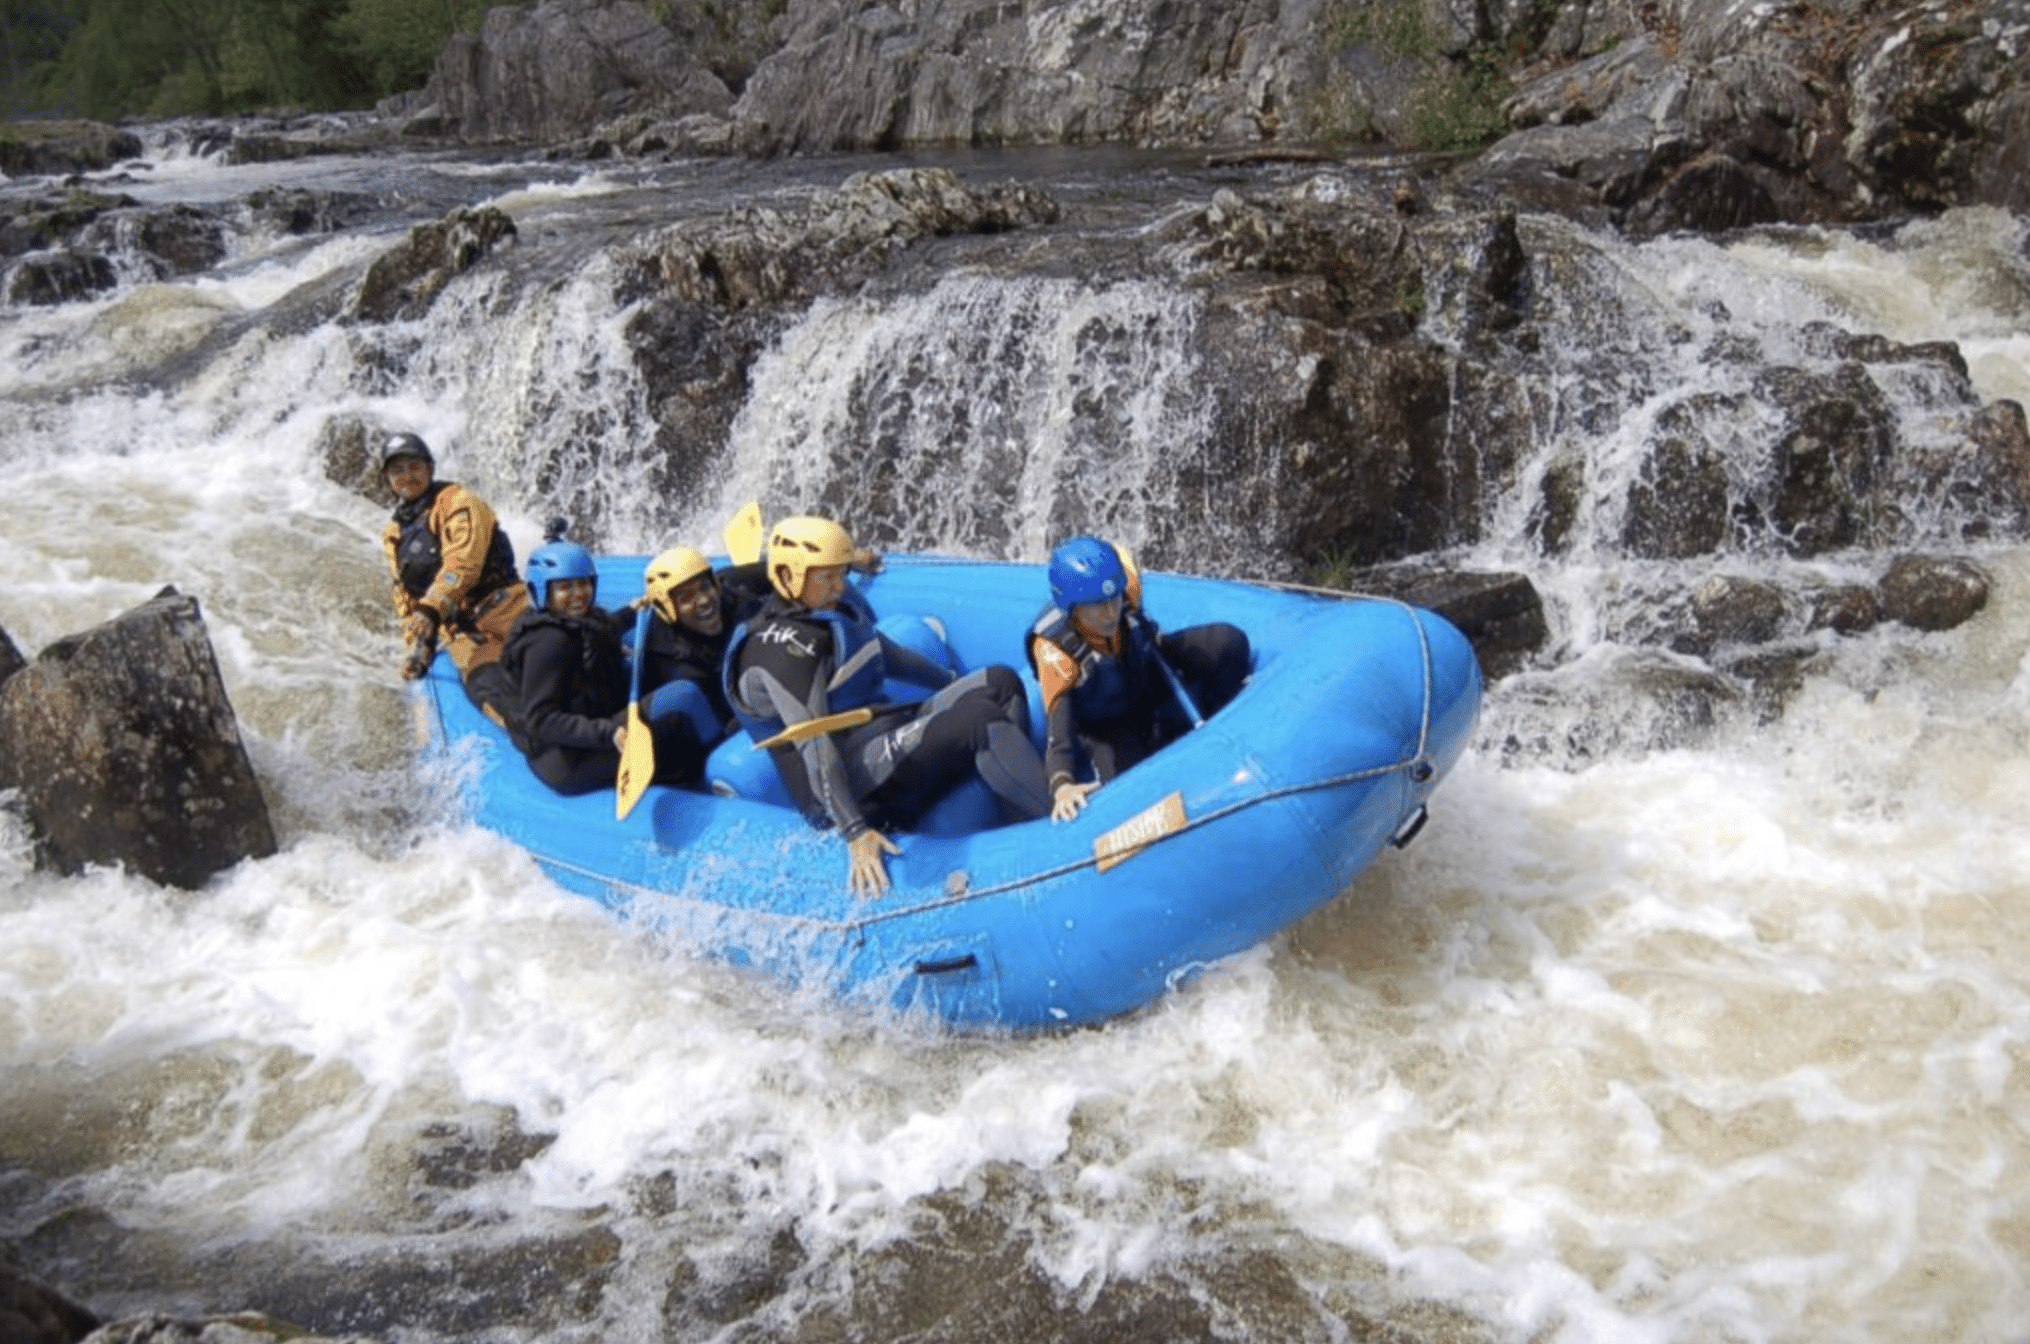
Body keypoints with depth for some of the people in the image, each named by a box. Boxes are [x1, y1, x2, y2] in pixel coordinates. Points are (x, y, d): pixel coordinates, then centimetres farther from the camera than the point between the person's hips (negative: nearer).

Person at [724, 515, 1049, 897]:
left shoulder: (838, 610, 15)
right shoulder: (782, 646, -15)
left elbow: (888, 656, 32)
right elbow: (814, 747, -24)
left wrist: (961, 684, 39)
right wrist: (855, 833, -31)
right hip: (846, 786, -10)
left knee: (1000, 683, -2)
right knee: (981, 719, -23)